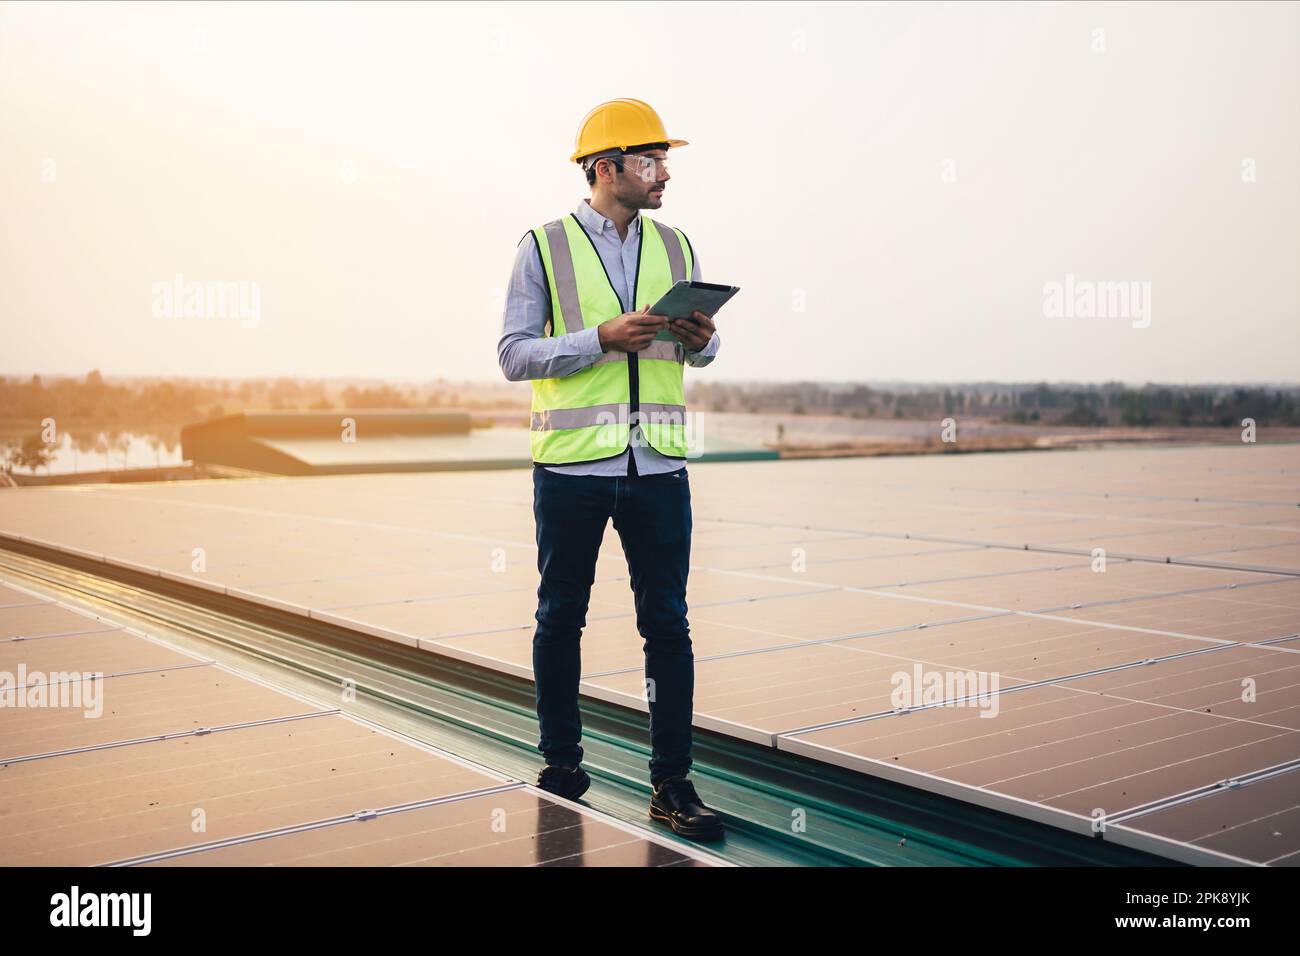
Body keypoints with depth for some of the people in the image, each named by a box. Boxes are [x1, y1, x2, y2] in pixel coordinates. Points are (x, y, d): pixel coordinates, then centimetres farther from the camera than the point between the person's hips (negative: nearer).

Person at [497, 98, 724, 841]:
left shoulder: (676, 248, 11)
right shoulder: (545, 248, 0)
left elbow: (699, 352, 16)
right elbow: (514, 354, -6)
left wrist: (700, 338, -7)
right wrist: (602, 339, -17)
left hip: (657, 466, 3)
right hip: (572, 464, -2)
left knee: (668, 624, 1)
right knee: (561, 617, 10)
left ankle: (672, 784, 9)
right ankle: (561, 763, 26)